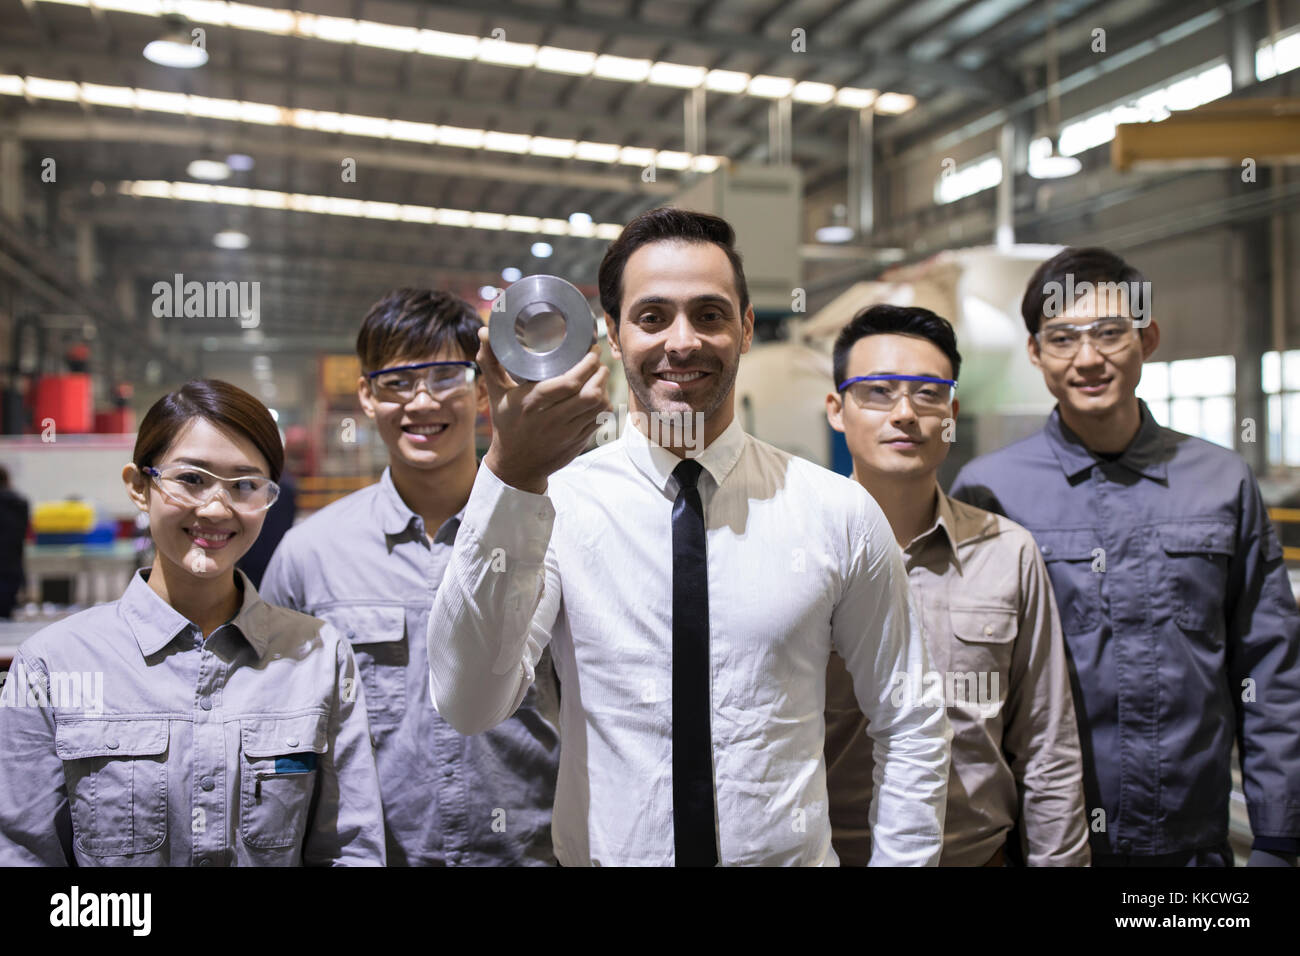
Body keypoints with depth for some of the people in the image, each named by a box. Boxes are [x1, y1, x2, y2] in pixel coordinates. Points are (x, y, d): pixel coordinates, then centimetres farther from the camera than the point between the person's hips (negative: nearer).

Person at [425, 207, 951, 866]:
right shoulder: (553, 506, -12)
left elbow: (913, 731, 1)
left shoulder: (840, 513, -7)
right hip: (605, 853, 0)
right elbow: (468, 704, -25)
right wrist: (511, 480, -34)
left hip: (791, 854, 1)